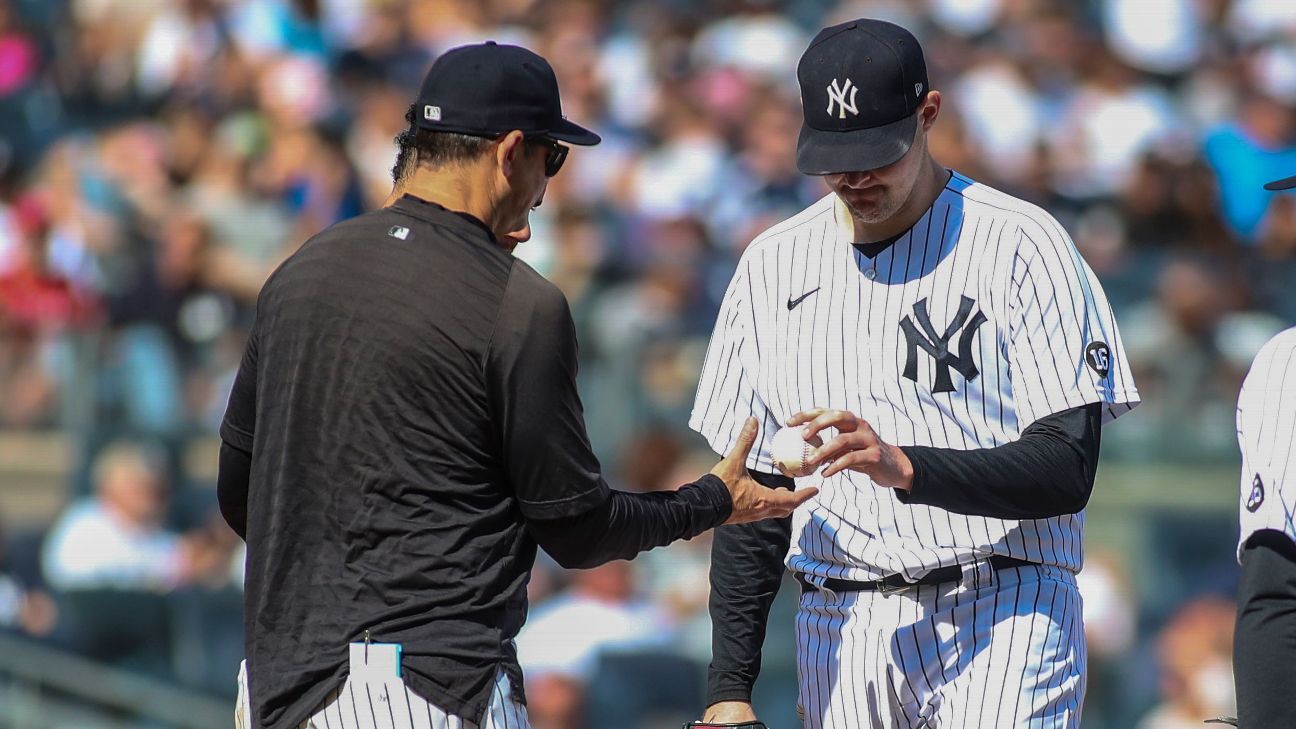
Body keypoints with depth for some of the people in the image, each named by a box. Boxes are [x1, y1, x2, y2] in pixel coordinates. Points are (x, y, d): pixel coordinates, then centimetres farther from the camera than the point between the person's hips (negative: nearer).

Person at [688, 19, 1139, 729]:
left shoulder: (1022, 244, -2)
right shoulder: (775, 264, 13)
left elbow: (1066, 471, -10)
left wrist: (904, 466, -25)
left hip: (1004, 620, -4)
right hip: (838, 630, 4)